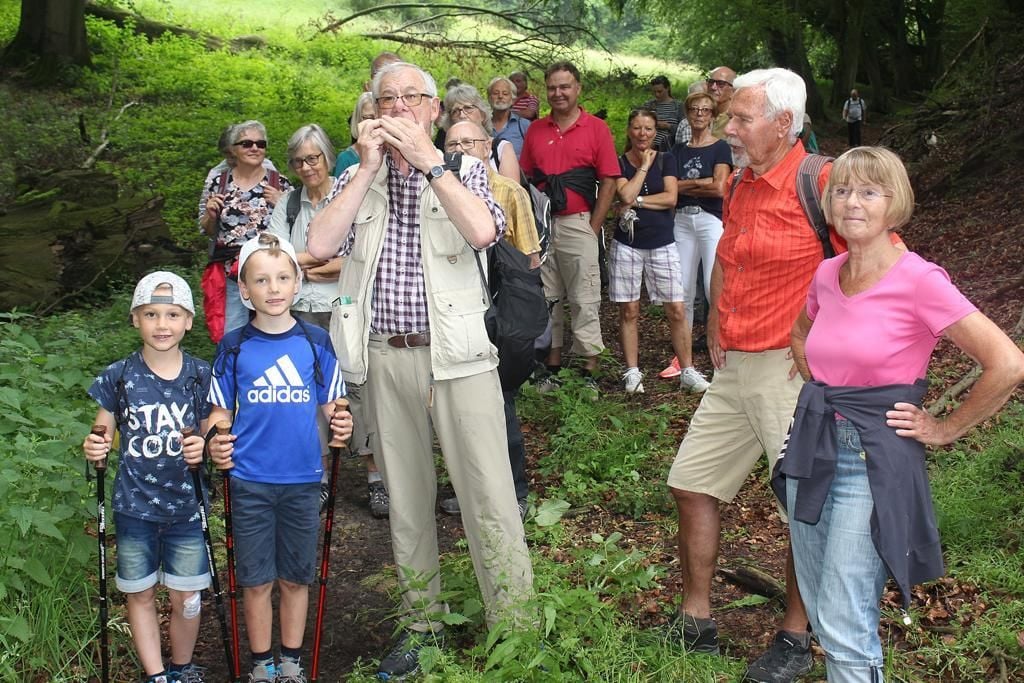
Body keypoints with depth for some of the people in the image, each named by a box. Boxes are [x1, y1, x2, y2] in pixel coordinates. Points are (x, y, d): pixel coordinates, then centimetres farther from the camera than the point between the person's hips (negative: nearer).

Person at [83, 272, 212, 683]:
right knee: (140, 594, 10)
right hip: (135, 506, 0)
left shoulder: (201, 376, -3)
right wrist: (95, 448, -17)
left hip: (186, 506, 0)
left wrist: (204, 448, -18)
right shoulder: (119, 377, -3)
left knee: (186, 597, 6)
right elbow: (103, 432, 4)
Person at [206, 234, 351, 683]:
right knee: (256, 579, 8)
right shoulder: (233, 348, -2)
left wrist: (341, 424, -16)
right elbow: (221, 410, 5)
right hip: (250, 481, 0)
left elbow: (331, 405, 5)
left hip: (302, 478, 1)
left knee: (295, 577, 12)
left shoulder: (317, 343, 0)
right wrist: (215, 443, -15)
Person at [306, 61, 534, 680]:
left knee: (488, 496, -4)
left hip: (457, 354, -3)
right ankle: (423, 623, 27)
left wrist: (426, 159, -12)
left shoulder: (464, 169, 5)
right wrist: (370, 165, -6)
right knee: (407, 498, 12)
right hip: (386, 358, 3)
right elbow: (320, 245, -6)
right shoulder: (356, 179, 11)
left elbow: (482, 232, -16)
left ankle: (514, 624, 8)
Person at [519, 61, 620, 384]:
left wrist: (593, 229, -6)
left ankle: (589, 371, 3)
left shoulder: (596, 128, 0)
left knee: (584, 300, -2)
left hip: (577, 223, -4)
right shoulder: (535, 130, 11)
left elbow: (608, 182, -2)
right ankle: (552, 366, 19)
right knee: (545, 299, 9)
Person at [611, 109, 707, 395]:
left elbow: (671, 198, -7)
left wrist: (636, 202, -11)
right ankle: (632, 373, 13)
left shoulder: (666, 159, 7)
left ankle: (688, 372, 7)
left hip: (662, 244, 1)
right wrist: (644, 165, -6)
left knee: (676, 310, -2)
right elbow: (627, 195, -15)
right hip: (627, 245, -1)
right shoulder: (619, 163, 3)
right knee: (628, 311, 3)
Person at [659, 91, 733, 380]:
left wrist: (686, 184, -2)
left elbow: (719, 188, -11)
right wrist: (701, 184, -9)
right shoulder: (678, 151, 15)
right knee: (684, 291, 6)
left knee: (714, 288, -11)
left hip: (711, 219, -5)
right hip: (682, 220, 5)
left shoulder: (720, 148, 2)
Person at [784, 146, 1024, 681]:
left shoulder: (918, 281, -15)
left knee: (845, 628, -6)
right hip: (812, 449, 7)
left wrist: (946, 429, -8)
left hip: (873, 460, -7)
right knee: (819, 612, 17)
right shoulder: (827, 275, 4)